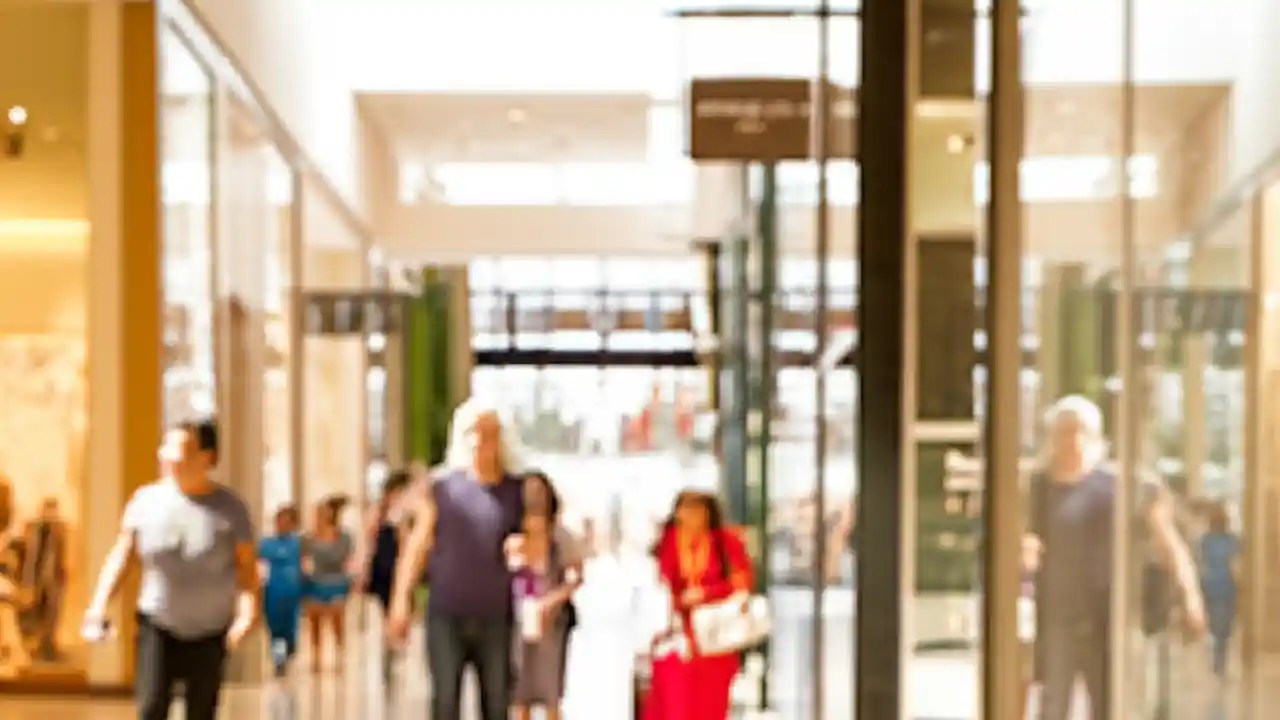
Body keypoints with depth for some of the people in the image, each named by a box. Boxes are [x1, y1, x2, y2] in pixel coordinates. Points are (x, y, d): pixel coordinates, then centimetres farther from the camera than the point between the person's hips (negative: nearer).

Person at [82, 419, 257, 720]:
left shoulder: (229, 507, -9)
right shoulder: (146, 499, -5)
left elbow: (247, 565, -9)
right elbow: (121, 556, -1)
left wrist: (247, 613, -24)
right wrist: (99, 606, -12)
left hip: (210, 631, -1)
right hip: (158, 626, 1)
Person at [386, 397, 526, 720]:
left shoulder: (518, 491, 4)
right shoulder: (442, 485, 2)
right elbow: (417, 544, 4)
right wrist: (401, 600, -3)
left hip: (496, 619, 1)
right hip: (446, 615, -1)